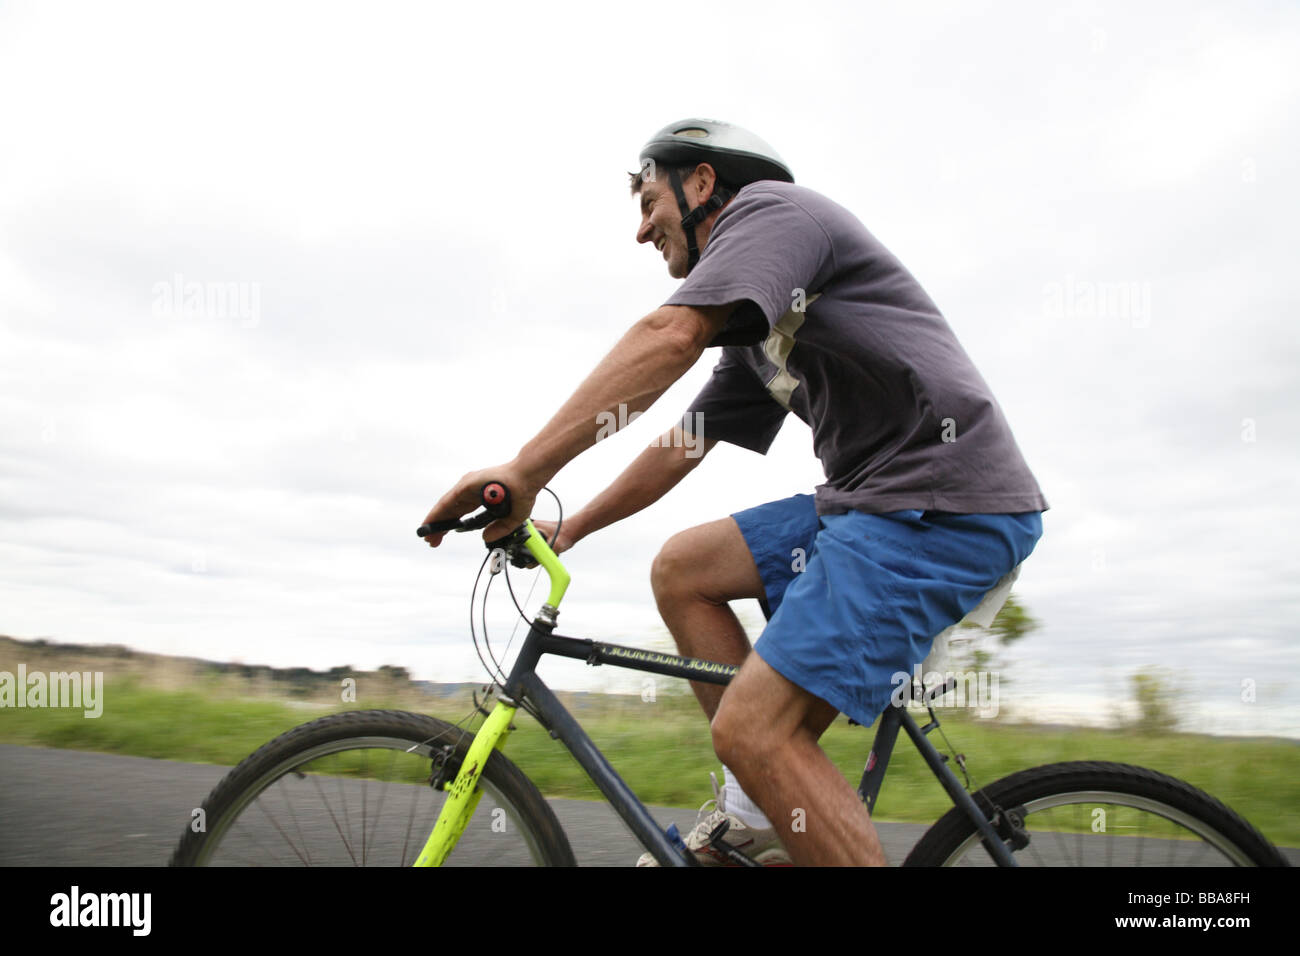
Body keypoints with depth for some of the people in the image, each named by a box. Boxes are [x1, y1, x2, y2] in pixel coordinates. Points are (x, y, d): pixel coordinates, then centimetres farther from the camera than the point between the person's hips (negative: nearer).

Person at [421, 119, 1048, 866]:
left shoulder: (770, 205, -3)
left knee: (754, 729, -16)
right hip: (874, 500, 10)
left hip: (947, 503, -10)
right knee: (682, 568, 8)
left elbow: (669, 336, -20)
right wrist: (567, 530, 25)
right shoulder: (757, 333, 24)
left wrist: (525, 471, -24)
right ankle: (761, 813, 11)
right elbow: (682, 447, 26)